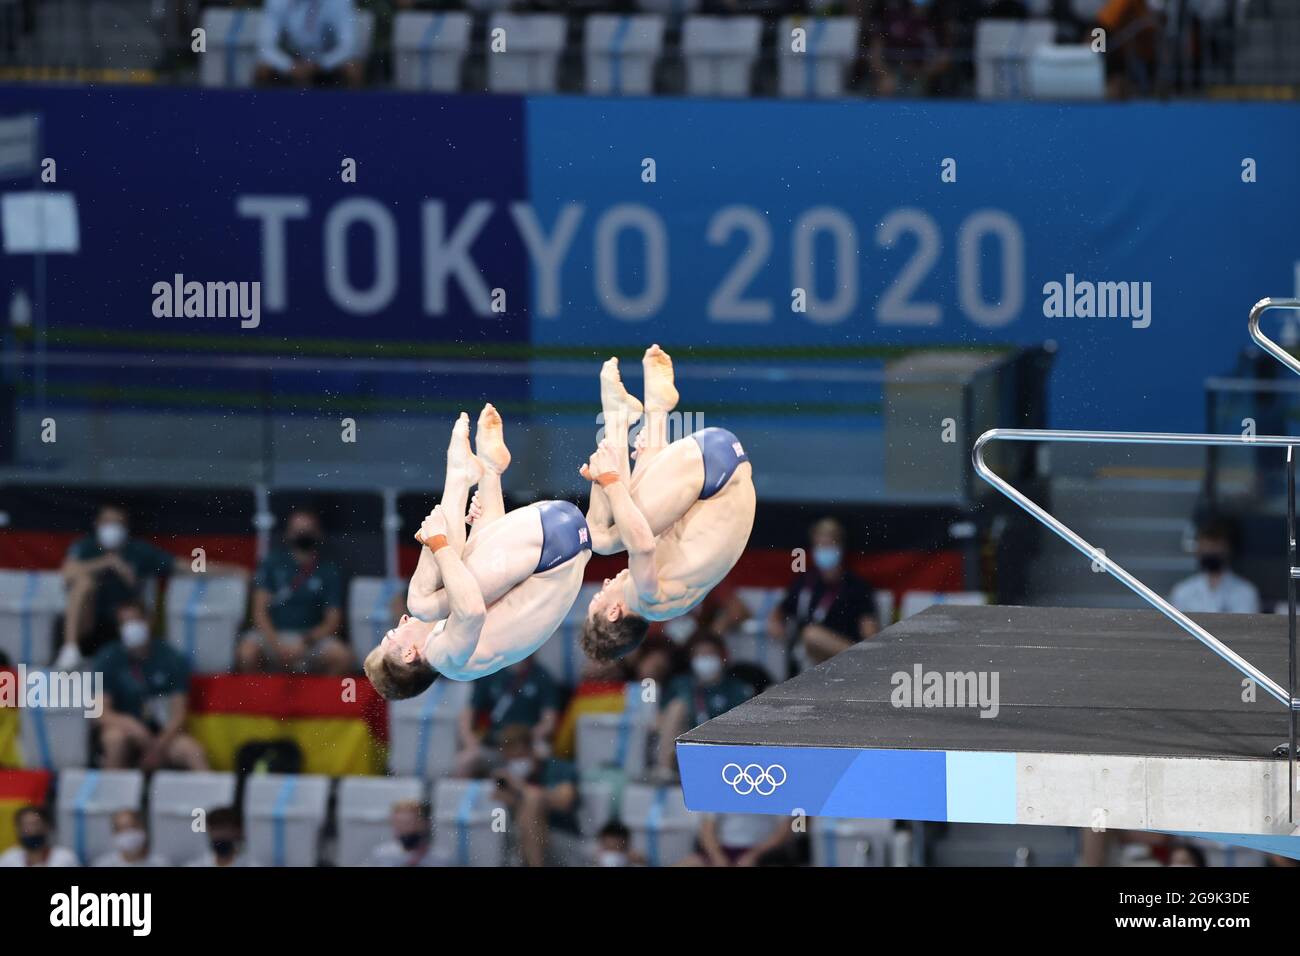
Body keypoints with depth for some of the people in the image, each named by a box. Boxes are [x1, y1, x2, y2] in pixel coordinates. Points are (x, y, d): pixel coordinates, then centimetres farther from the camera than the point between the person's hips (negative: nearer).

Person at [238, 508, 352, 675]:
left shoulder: (329, 571, 7)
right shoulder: (272, 563, 6)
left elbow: (332, 622, 3)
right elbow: (260, 612, 0)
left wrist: (305, 641, -16)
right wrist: (277, 645, -16)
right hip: (271, 635, -1)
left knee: (342, 656, -30)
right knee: (247, 653, -34)